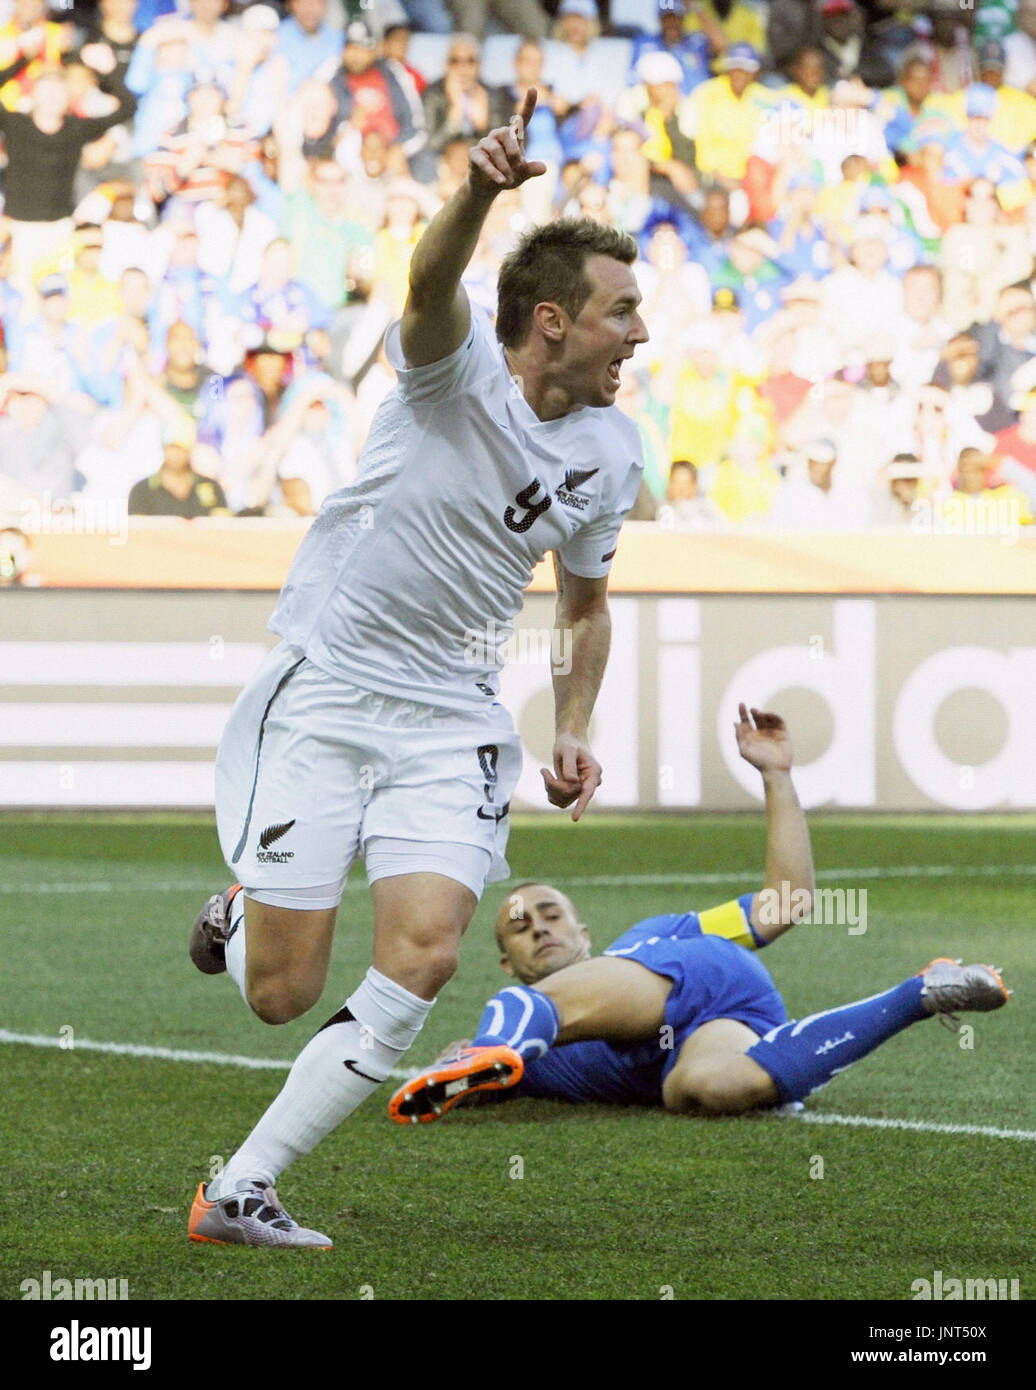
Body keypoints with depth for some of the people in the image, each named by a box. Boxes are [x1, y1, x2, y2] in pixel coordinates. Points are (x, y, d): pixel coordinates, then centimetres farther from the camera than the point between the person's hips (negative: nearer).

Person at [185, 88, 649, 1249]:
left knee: (421, 960, -19)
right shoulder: (457, 369, -12)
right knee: (281, 994, -5)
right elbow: (432, 282, -36)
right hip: (322, 695, -4)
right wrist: (481, 188, -57)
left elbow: (585, 600, 22)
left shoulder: (609, 456, 6)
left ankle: (241, 1192, -10)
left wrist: (573, 730, 9)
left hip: (450, 727, 4)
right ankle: (238, 923, 35)